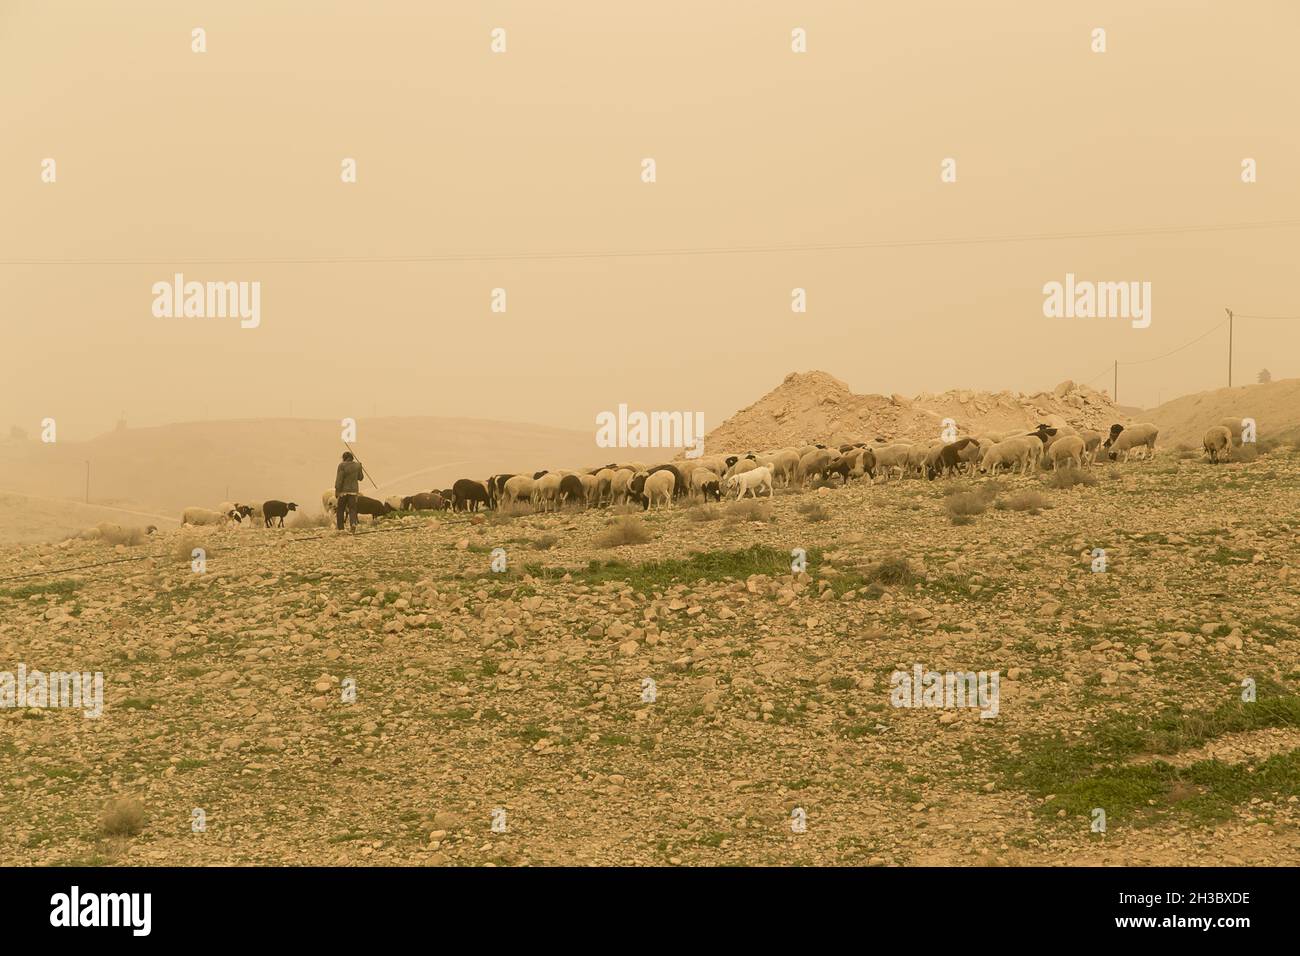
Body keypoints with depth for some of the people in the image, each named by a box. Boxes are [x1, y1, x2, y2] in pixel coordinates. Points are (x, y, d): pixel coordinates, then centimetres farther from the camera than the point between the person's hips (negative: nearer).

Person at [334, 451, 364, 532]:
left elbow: (339, 478, -16)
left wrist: (337, 491, -15)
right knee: (352, 510, 2)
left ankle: (340, 528, 12)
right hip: (353, 490, 3)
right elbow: (360, 478, 14)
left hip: (343, 491, -3)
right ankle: (353, 524, -25)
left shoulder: (342, 465, -10)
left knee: (340, 510, 11)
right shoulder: (357, 465, 2)